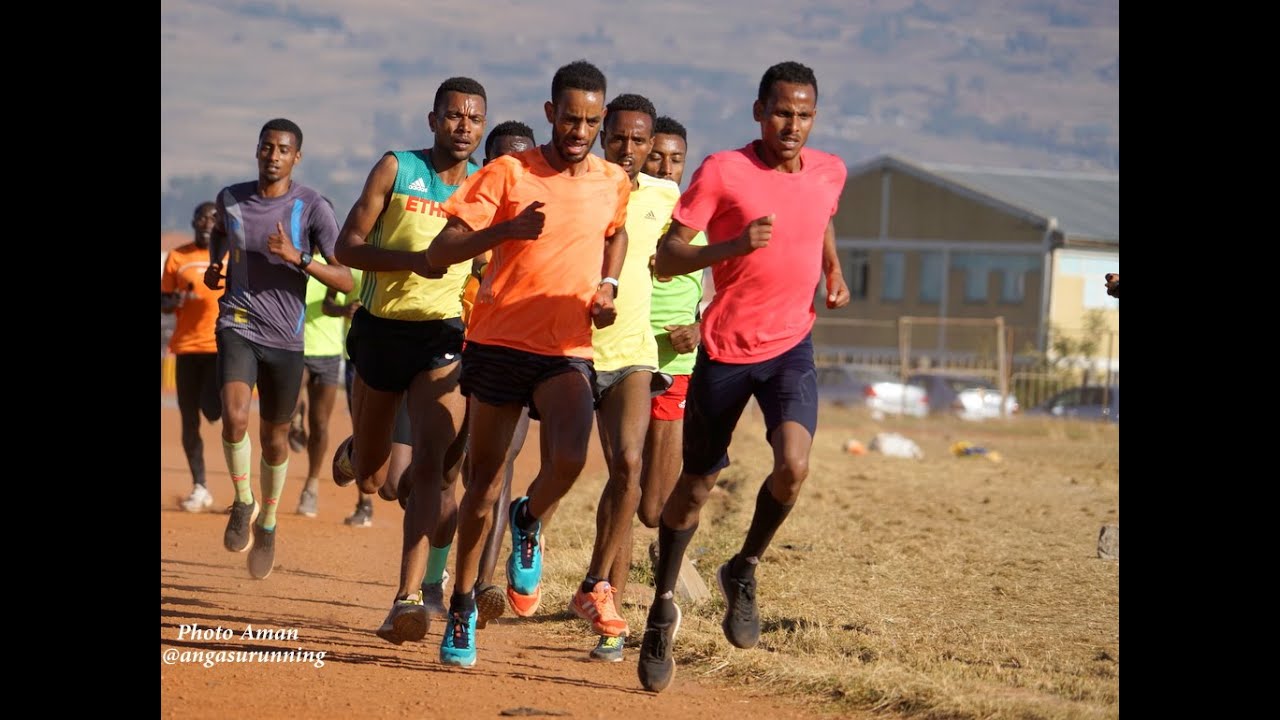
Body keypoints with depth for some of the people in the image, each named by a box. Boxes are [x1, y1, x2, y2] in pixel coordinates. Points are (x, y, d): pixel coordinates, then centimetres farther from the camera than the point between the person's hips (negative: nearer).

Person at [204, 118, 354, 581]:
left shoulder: (312, 208, -9)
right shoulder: (231, 199, 2)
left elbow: (346, 280, -13)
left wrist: (296, 258, -26)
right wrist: (213, 266, 9)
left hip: (285, 337, -1)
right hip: (237, 325, 1)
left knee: (275, 435, 11)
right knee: (234, 417, -22)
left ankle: (267, 524, 34)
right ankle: (243, 503, 3)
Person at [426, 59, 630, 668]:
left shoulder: (613, 183, 7)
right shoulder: (508, 173, -5)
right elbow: (438, 254, -10)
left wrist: (606, 287, 12)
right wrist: (508, 229, -25)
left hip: (568, 350, 1)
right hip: (499, 342, -1)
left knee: (569, 459, -24)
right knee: (484, 479, 5)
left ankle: (528, 522, 9)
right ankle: (462, 606, 21)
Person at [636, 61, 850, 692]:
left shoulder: (829, 172, 3)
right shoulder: (723, 171, -12)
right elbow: (666, 258, -16)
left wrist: (834, 273, 15)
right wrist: (733, 246, -30)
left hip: (791, 347, 2)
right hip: (725, 349, -2)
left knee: (793, 464, -22)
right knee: (696, 483, 9)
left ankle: (743, 571, 4)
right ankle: (663, 606, 29)